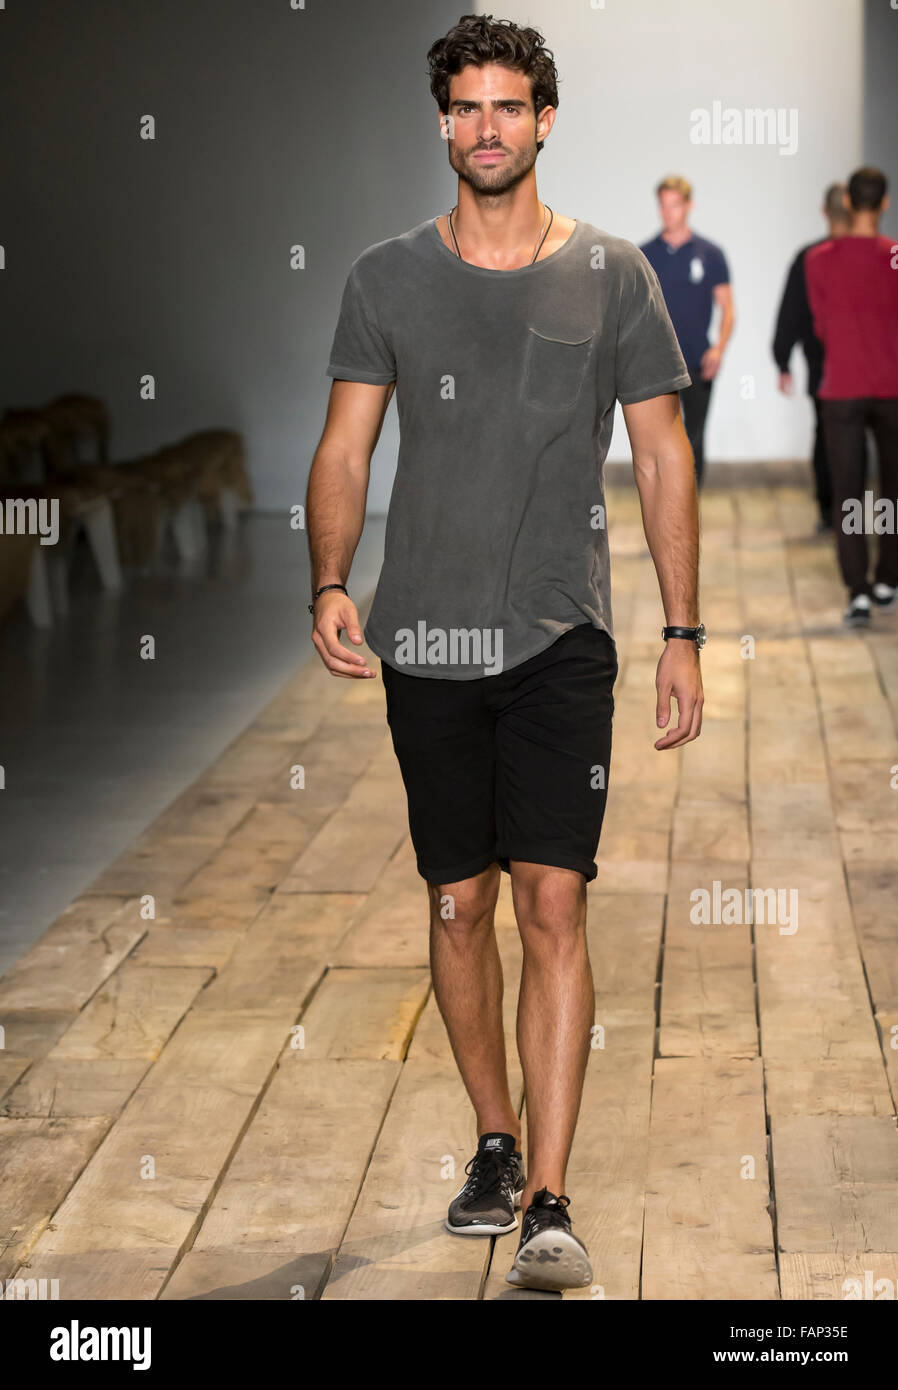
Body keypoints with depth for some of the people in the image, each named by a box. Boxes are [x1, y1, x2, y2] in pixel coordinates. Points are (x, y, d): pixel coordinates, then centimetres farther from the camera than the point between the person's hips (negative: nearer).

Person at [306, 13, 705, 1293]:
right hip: (425, 641, 2)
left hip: (560, 640, -2)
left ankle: (550, 1204, -9)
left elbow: (662, 459, 6)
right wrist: (329, 584, -11)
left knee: (553, 905, -10)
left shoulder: (611, 275, 4)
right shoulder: (388, 278, 6)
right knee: (460, 904, 9)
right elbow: (344, 449, 6)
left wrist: (683, 633, 2)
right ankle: (496, 1144, 28)